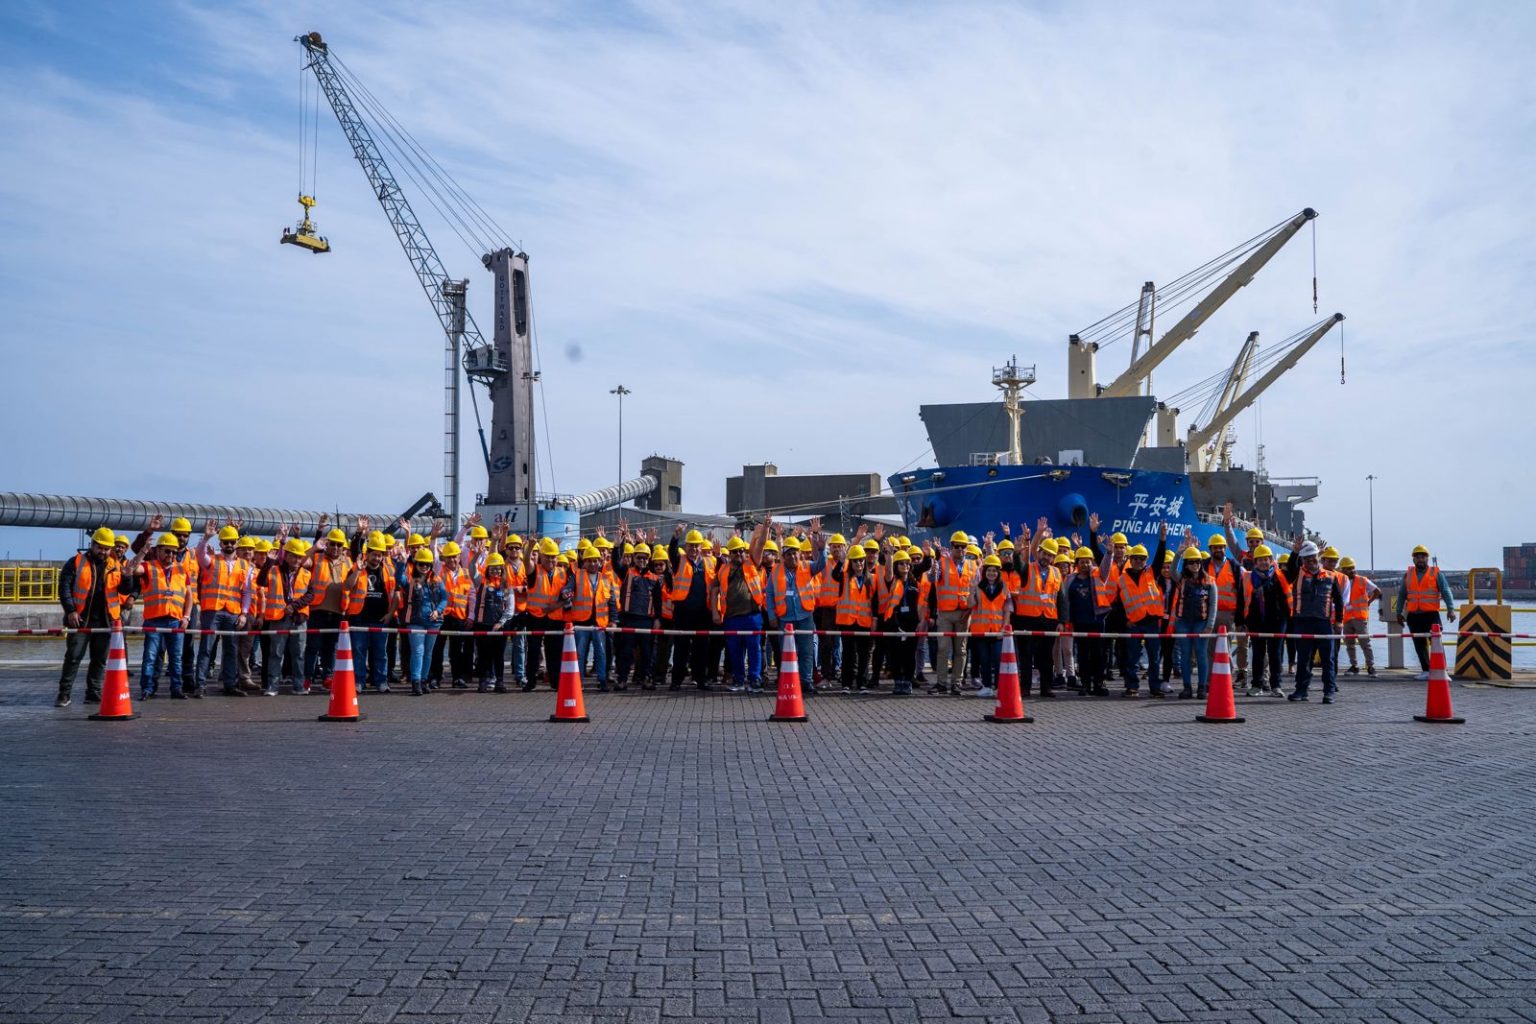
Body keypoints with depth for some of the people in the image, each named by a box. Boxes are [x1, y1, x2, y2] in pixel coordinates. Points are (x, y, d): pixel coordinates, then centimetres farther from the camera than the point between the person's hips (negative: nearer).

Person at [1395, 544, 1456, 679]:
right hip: (1413, 615, 3)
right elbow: (1402, 595, 17)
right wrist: (1399, 612, 15)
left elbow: (1446, 591, -4)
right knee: (1419, 644, 6)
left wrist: (1451, 609, -16)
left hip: (1431, 614, -3)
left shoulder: (1436, 573, 3)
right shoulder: (1408, 574, 12)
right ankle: (1425, 670, 12)